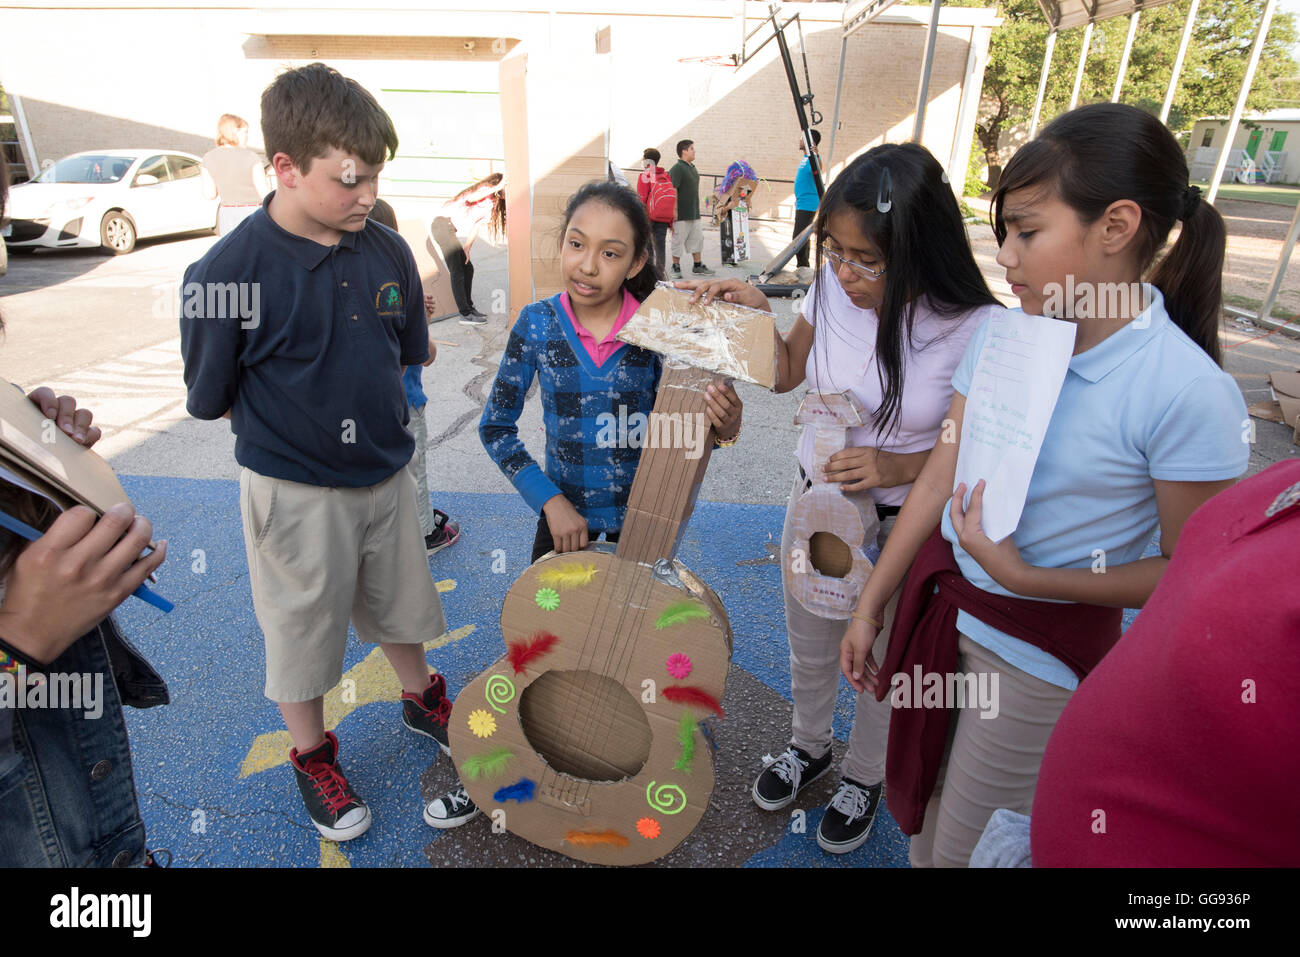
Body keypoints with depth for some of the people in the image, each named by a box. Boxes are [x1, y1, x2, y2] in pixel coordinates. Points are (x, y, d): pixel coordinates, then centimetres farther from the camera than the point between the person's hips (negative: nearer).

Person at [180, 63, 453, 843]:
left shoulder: (387, 252, -6)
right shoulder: (229, 270, -20)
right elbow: (209, 398, -10)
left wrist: (365, 402, 2)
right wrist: (291, 418, -2)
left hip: (386, 474, 4)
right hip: (295, 492, -4)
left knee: (399, 603, 23)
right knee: (304, 628, 15)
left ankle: (422, 699, 49)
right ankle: (313, 758, 39)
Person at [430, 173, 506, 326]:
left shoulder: (492, 204, 18)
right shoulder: (485, 190, -8)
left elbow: (476, 227, 17)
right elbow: (471, 198, -32)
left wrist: (466, 249, 8)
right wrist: (497, 187, -30)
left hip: (449, 230, 10)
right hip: (443, 223, -10)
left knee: (467, 268, 11)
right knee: (457, 272, -11)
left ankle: (469, 307, 19)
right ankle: (465, 314, -12)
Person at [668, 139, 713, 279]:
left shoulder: (692, 167, 15)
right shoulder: (677, 168, -13)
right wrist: (674, 210, -22)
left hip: (694, 213, 9)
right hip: (681, 214, -9)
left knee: (697, 238, 12)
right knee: (678, 240, 0)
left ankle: (698, 266, 22)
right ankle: (676, 267, 9)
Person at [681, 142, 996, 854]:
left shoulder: (976, 329, -24)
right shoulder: (833, 286, -12)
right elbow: (787, 373, 4)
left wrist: (897, 466, -28)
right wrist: (755, 313, -12)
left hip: (902, 524, -3)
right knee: (809, 646, 24)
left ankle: (864, 775, 51)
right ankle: (809, 747, 55)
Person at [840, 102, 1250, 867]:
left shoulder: (1190, 393, -22)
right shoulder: (1002, 332, -7)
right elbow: (944, 472, -3)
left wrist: (1023, 575, -22)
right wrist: (871, 604, 1)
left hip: (1043, 650, -4)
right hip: (942, 597, 5)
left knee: (969, 846, 15)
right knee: (922, 817, 23)